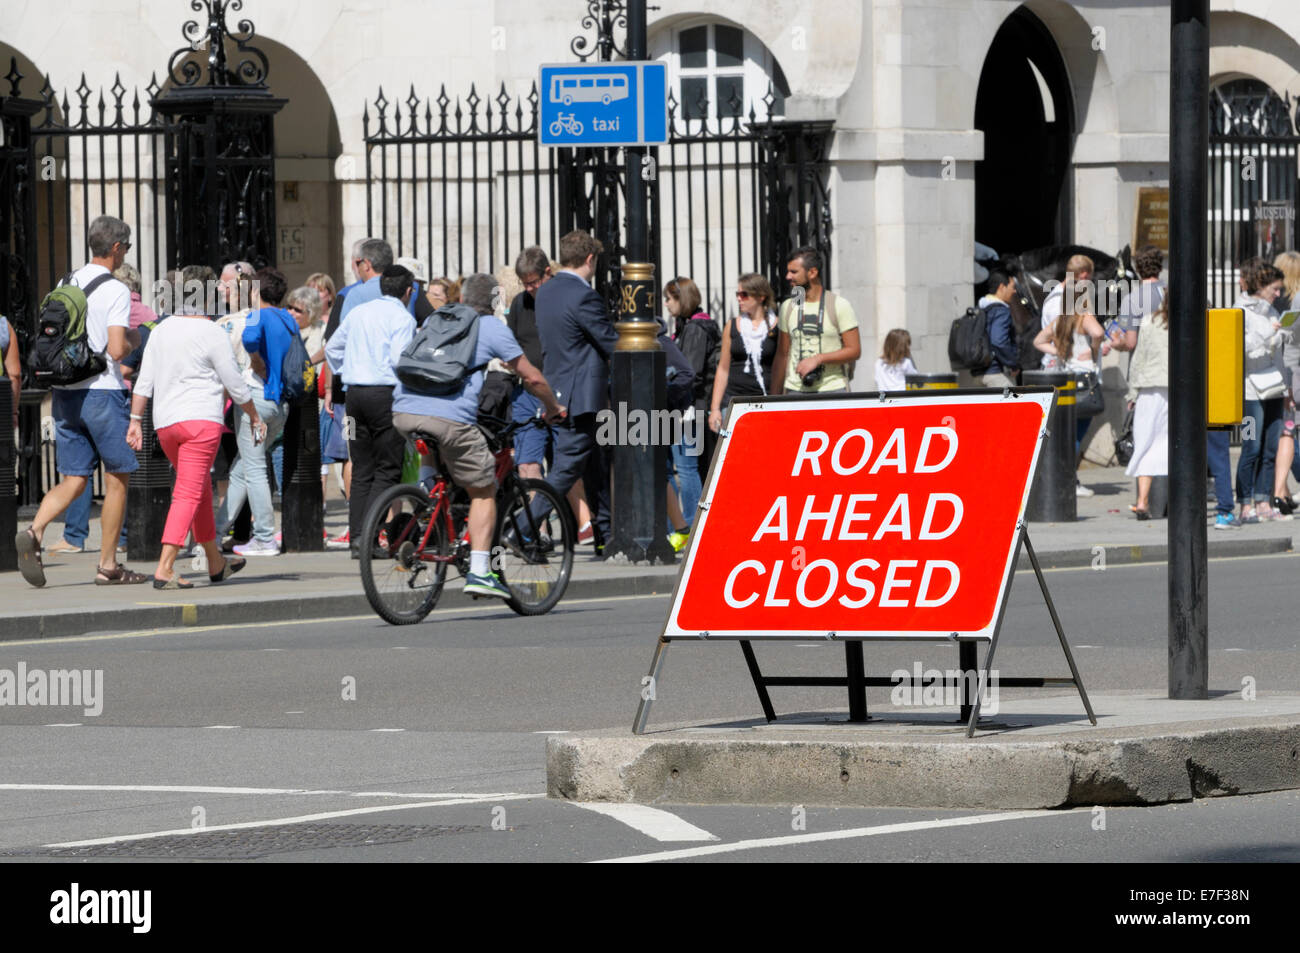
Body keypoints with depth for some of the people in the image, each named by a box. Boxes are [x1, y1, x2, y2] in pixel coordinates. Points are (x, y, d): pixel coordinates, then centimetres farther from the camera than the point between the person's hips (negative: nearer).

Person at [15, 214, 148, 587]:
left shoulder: (66, 284, 11)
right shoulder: (115, 291, -11)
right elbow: (116, 349, -19)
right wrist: (131, 345, 2)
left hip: (65, 392, 6)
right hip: (102, 391, -6)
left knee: (72, 481, 6)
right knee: (117, 479, 6)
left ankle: (34, 531, -20)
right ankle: (108, 565, 7)